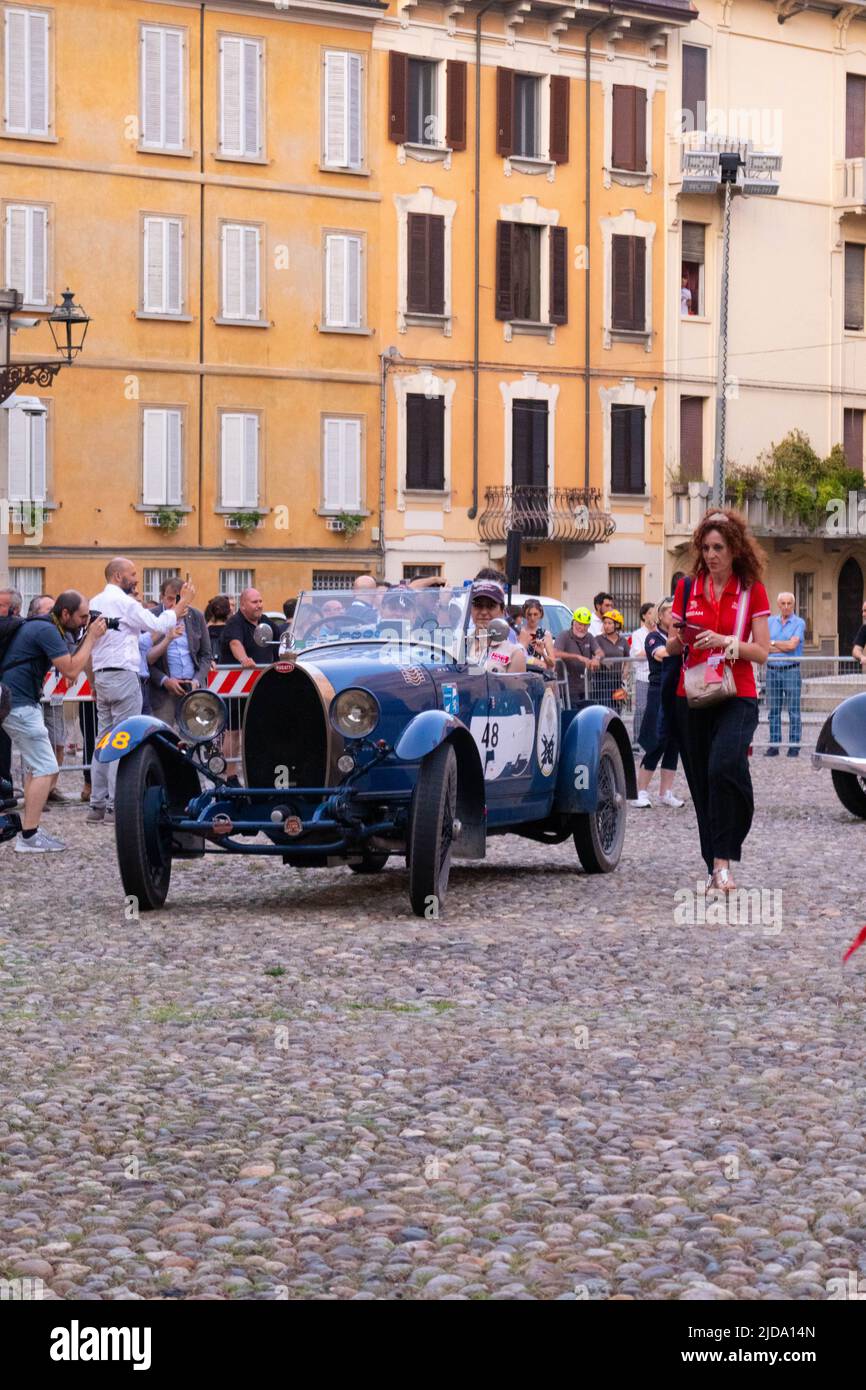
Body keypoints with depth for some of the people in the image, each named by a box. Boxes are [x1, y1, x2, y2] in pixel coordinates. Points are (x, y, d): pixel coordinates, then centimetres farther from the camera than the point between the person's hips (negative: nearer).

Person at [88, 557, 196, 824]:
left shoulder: (95, 602, 16)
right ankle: (117, 805, -10)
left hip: (101, 676, 9)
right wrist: (183, 601, -3)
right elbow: (158, 625, -12)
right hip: (123, 675, -8)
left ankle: (98, 804, 7)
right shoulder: (123, 601, -10)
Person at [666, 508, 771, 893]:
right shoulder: (687, 587, 8)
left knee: (725, 765, -26)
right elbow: (672, 648, 15)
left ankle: (723, 860, -22)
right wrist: (678, 639, -8)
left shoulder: (752, 590, 1)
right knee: (702, 782, 5)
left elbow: (762, 652, -2)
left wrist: (725, 641, -17)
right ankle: (714, 867, 15)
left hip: (736, 697, -4)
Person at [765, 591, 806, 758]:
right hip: (772, 670, 4)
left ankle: (794, 746, -1)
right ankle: (774, 745, 9)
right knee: (773, 710, 5)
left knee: (793, 710, -3)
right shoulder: (770, 622, 12)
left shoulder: (799, 623, 1)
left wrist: (773, 643, -2)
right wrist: (784, 647, -10)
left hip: (791, 670, -4)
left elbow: (792, 645, -11)